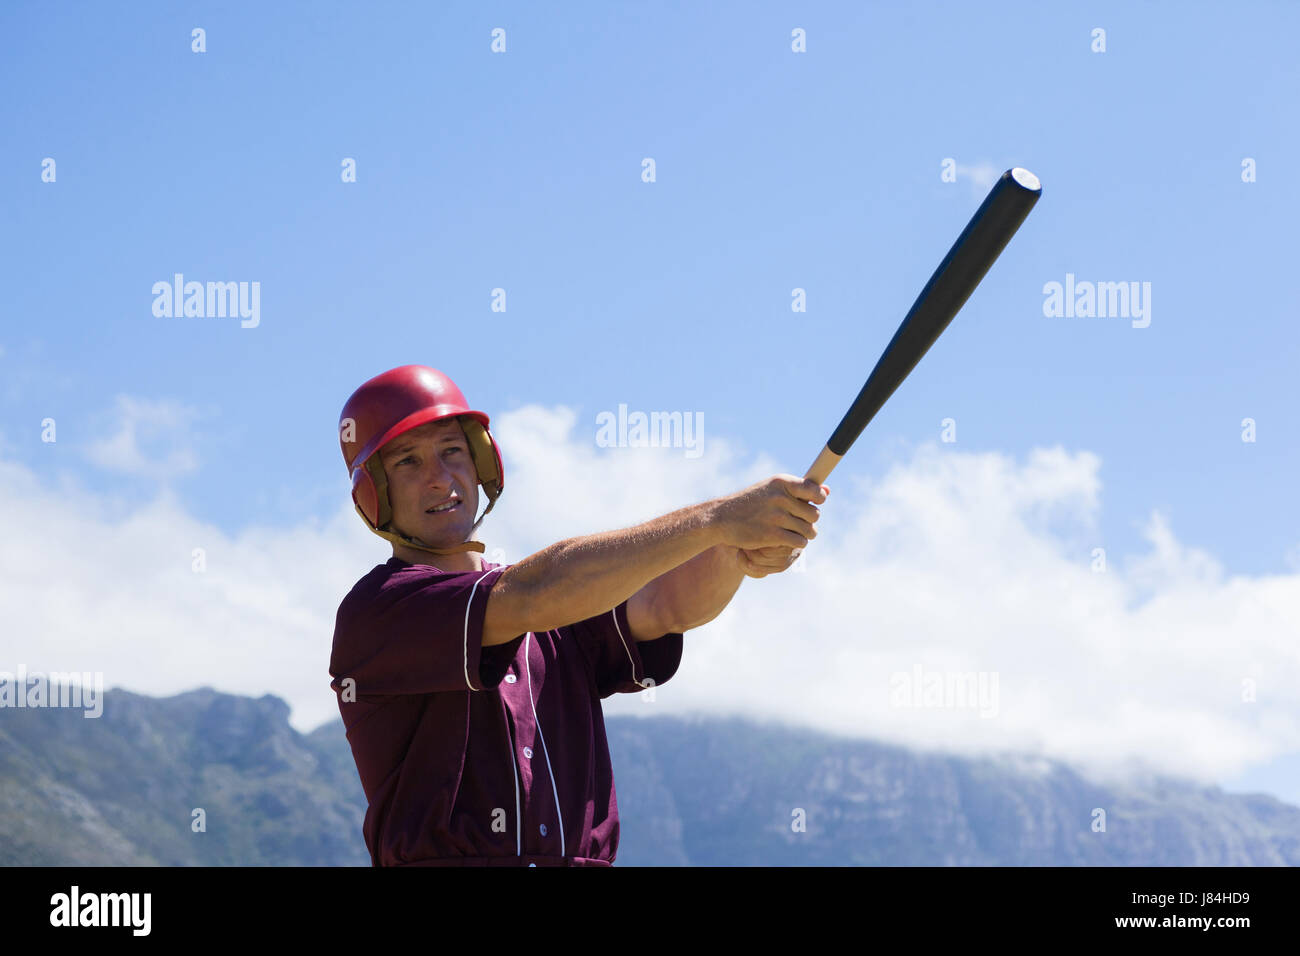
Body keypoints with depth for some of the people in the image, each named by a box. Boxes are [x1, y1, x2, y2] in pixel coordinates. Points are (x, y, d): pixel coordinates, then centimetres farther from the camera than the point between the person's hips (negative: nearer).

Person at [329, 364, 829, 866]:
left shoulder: (563, 619, 18)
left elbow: (669, 604, 2)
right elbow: (533, 597, -13)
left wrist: (738, 554, -20)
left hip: (583, 857, 3)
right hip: (443, 858, -3)